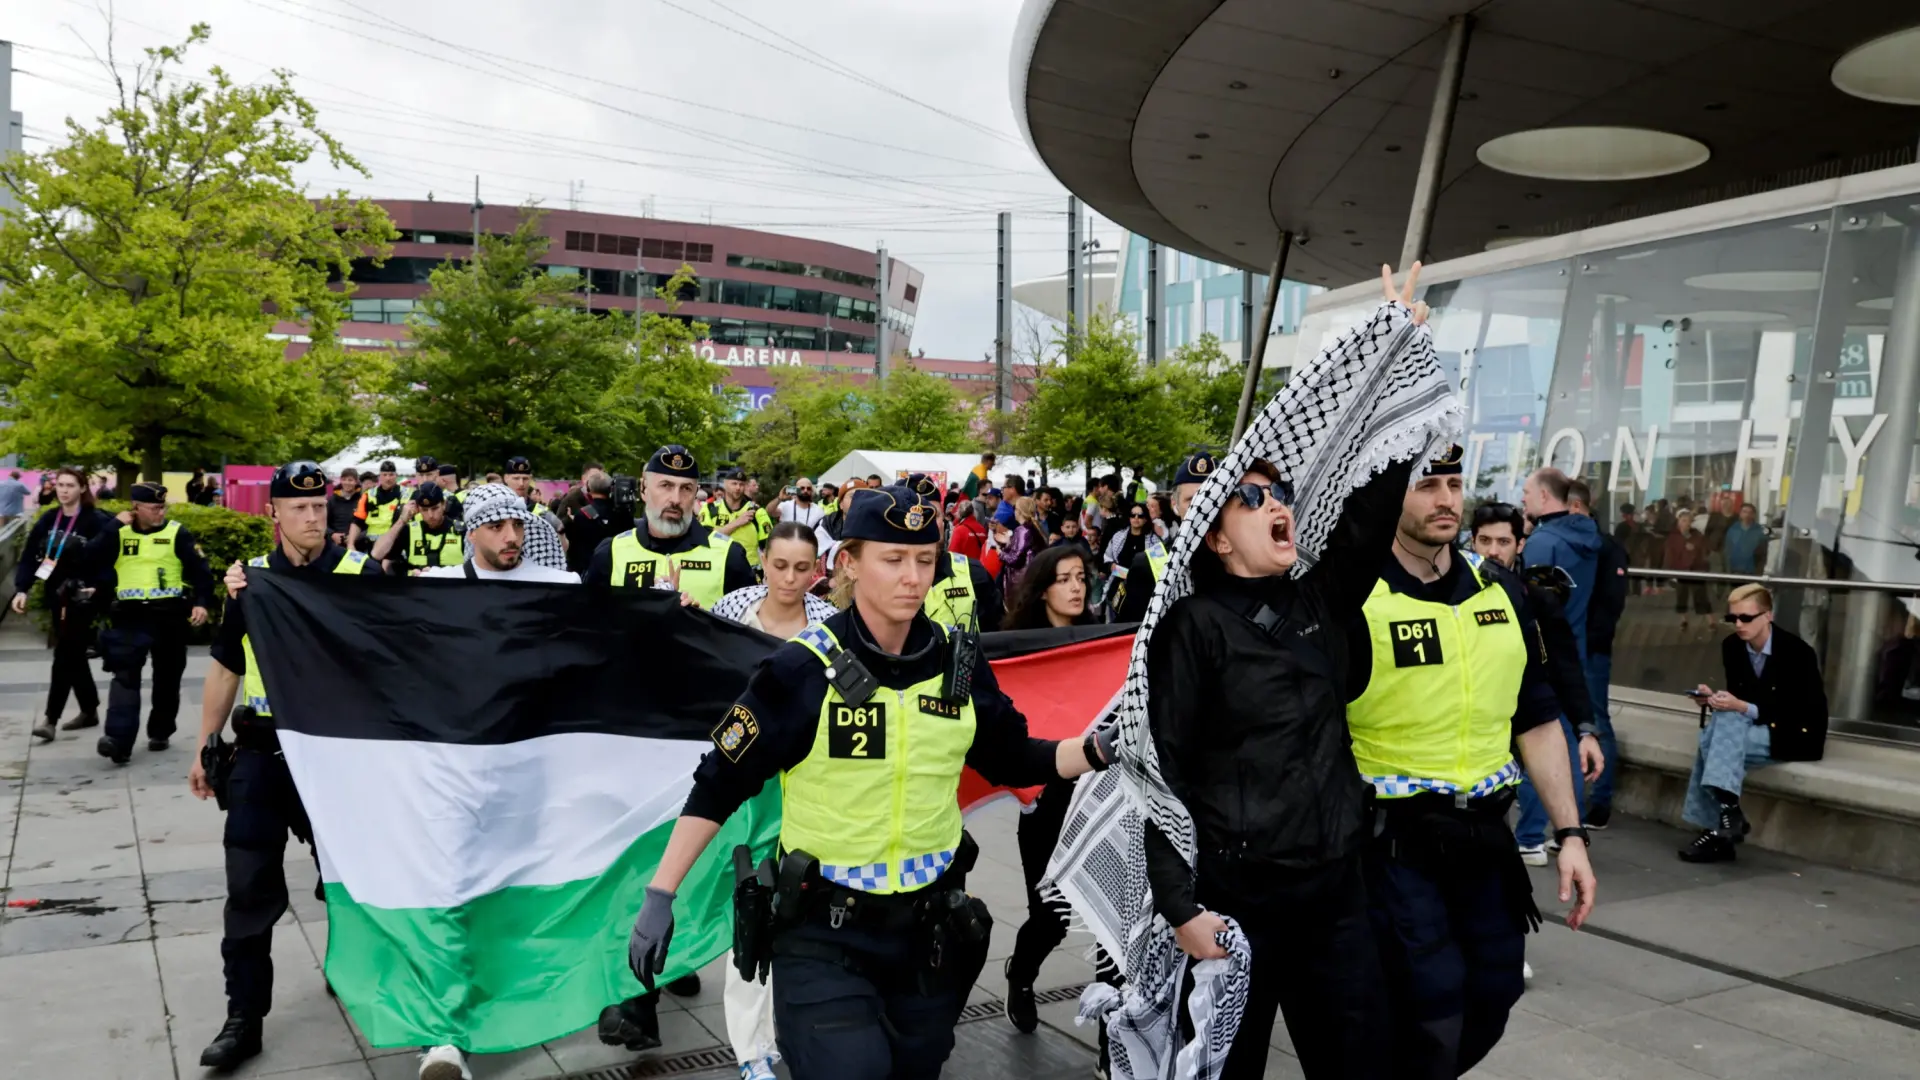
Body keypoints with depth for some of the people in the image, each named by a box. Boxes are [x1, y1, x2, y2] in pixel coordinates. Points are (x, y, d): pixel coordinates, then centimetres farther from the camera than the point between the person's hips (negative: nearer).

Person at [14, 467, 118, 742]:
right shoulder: (48, 520, 6)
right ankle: (89, 711, 24)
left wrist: (99, 587, -21)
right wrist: (21, 589, -4)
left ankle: (51, 719, -5)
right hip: (57, 595, 6)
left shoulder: (97, 521, -10)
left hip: (83, 596, -6)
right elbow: (30, 555, 5)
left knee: (64, 655, -8)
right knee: (73, 654, 13)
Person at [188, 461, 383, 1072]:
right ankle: (243, 1019, 12)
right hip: (261, 753, 1)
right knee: (250, 889, 2)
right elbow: (225, 670, 10)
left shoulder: (362, 575, -5)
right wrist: (205, 749, 10)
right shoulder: (250, 580, 2)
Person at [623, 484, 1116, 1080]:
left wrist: (1097, 749, -6)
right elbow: (719, 785, -9)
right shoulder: (802, 669, -15)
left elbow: (1013, 761, 8)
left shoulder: (960, 663, -4)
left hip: (929, 925, 4)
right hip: (822, 928, -4)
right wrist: (660, 895, -11)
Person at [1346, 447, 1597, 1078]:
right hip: (1396, 840, -6)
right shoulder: (1355, 600, -14)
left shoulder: (1499, 589, 5)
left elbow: (1537, 717, 11)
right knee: (1432, 1006, -6)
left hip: (1485, 834, 6)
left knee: (1494, 995, 14)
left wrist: (1569, 833, 7)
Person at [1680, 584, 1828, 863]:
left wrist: (1741, 707, -31)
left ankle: (1728, 812, -31)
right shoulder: (1731, 645, -1)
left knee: (1729, 723, -31)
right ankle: (1718, 829, -25)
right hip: (1749, 727, 6)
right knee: (1710, 736, -26)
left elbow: (1794, 715, -20)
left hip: (1797, 735, -6)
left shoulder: (1797, 652, -19)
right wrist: (1715, 698, -16)